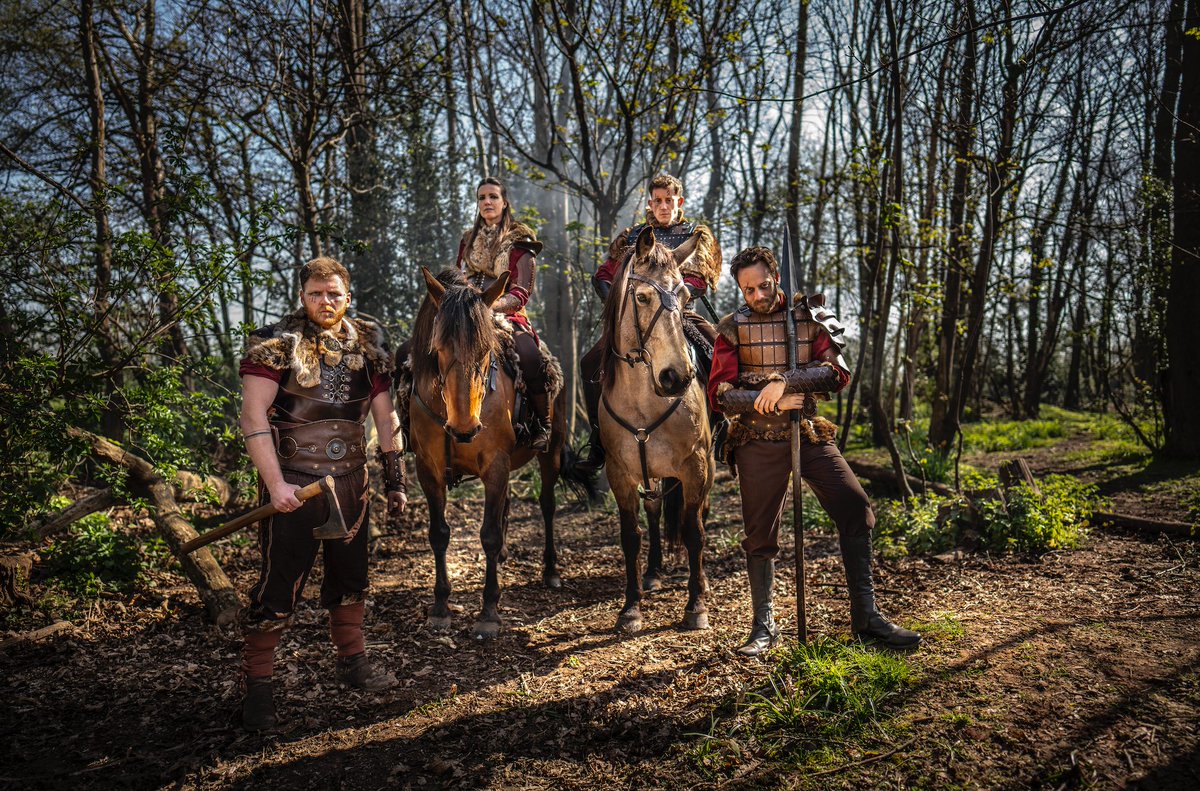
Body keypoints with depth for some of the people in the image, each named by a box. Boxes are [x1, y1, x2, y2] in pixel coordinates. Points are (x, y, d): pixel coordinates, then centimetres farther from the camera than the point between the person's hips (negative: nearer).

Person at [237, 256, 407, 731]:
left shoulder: (368, 346, 7)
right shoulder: (277, 344, -7)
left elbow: (385, 417, 11)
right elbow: (253, 415, -13)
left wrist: (395, 480, 9)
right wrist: (274, 484, -21)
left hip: (350, 480, 5)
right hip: (293, 483, -5)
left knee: (350, 575, 17)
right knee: (279, 581, 1)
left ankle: (352, 662, 35)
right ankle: (257, 685, 16)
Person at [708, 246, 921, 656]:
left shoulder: (810, 316, 5)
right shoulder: (732, 328, 3)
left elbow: (837, 372, -8)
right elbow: (719, 394, -3)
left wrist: (785, 380, -22)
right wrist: (773, 402, -14)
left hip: (810, 434, 1)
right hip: (758, 442, -1)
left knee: (857, 509, -9)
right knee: (761, 534, 5)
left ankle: (866, 618, 4)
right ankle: (763, 626, 21)